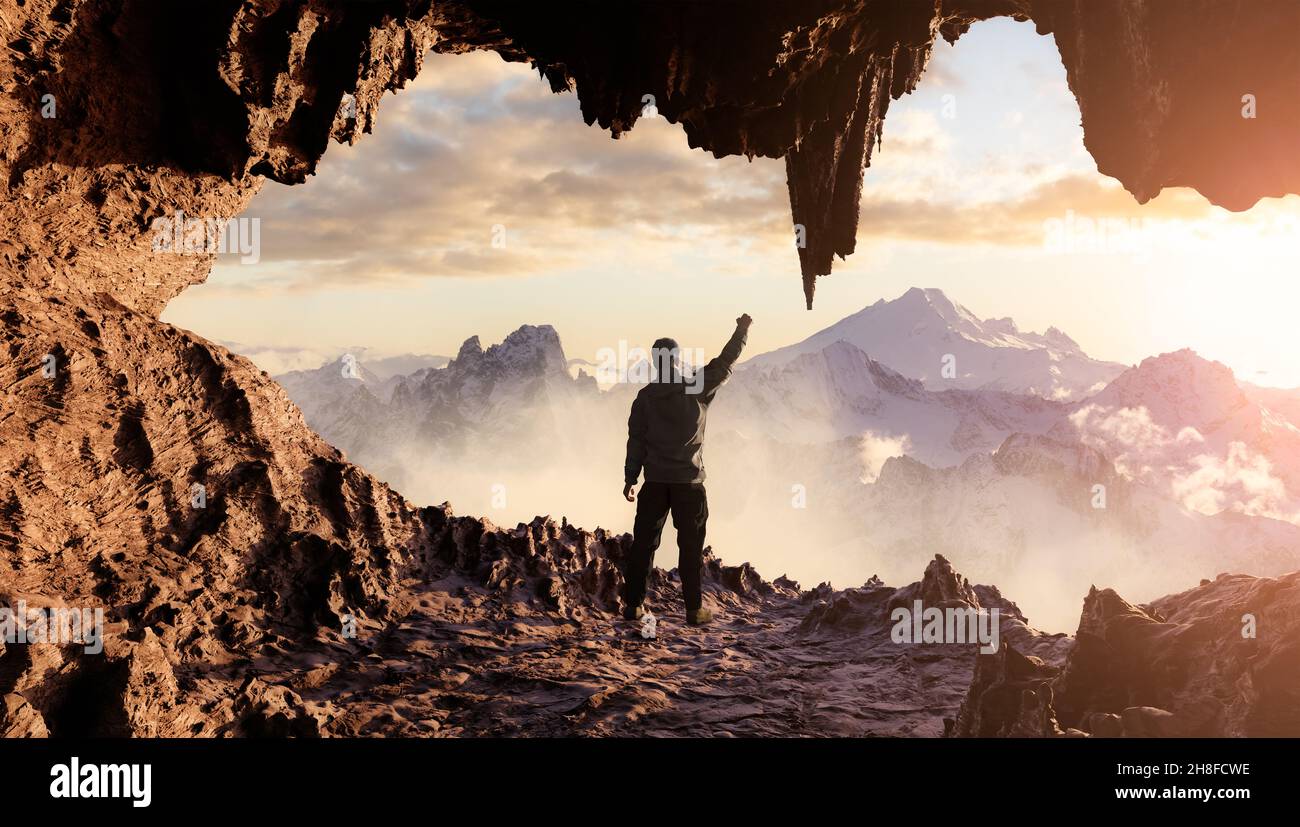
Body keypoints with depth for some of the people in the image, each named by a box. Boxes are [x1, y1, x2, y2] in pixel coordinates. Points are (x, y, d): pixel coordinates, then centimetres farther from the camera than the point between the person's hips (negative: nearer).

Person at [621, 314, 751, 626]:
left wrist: (630, 478, 7)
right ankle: (694, 609, 7)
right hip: (689, 482, -1)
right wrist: (741, 332, 19)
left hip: (655, 482, 2)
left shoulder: (645, 397, 0)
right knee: (691, 546, 4)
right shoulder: (697, 389, -5)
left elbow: (636, 440, 1)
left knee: (643, 542, 8)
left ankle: (633, 604, 9)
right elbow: (724, 364, 6)